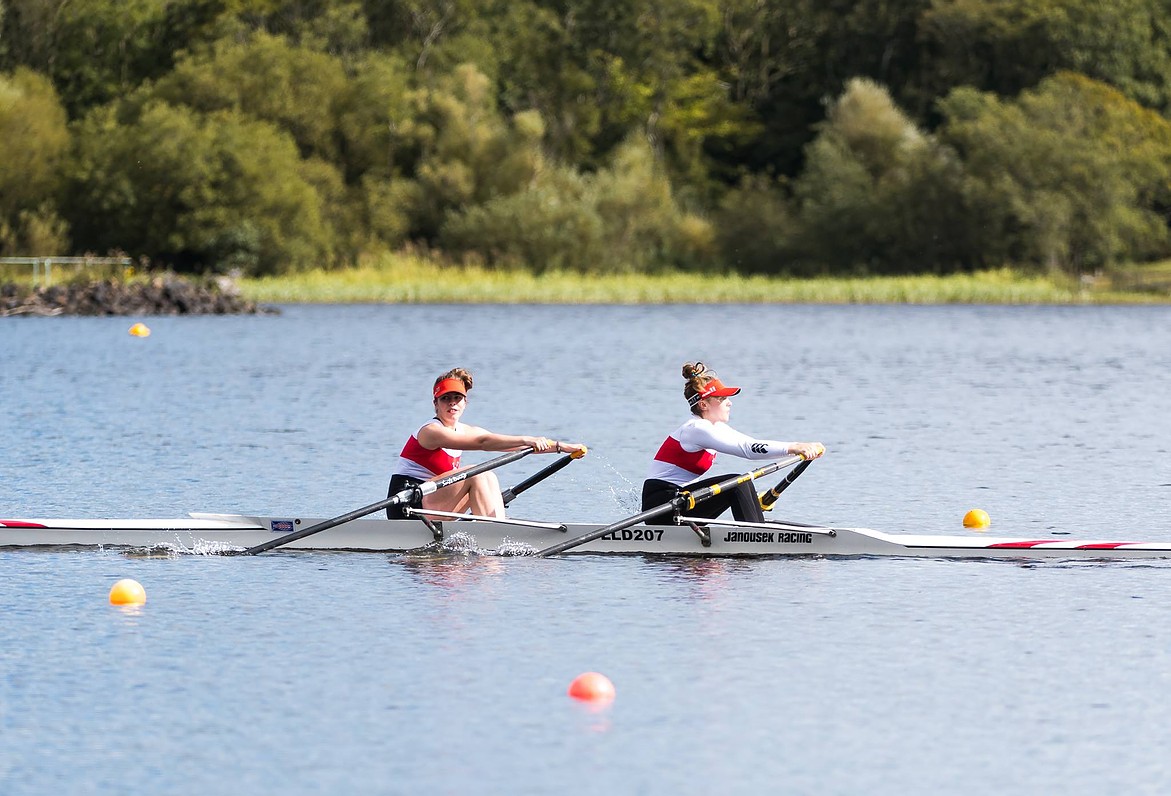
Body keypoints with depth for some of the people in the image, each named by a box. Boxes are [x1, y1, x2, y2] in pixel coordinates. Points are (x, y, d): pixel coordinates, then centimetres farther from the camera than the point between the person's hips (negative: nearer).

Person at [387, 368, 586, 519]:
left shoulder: (464, 431, 12)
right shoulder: (431, 432, -14)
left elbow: (512, 445, 7)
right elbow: (483, 442, -27)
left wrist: (560, 446, -1)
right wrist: (525, 440, -34)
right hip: (406, 508, -9)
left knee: (489, 479, -4)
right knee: (476, 475, -19)